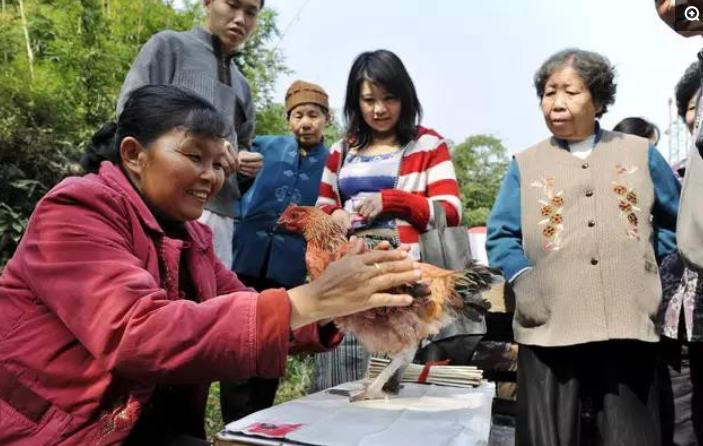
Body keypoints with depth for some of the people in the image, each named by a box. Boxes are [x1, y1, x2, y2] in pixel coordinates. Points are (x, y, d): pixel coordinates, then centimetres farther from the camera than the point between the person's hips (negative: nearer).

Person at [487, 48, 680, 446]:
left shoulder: (640, 154, 13)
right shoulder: (525, 165, 10)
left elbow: (676, 220, 21)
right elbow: (501, 235, 6)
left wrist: (655, 260, 6)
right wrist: (522, 278, -11)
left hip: (629, 326, 1)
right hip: (550, 329, 0)